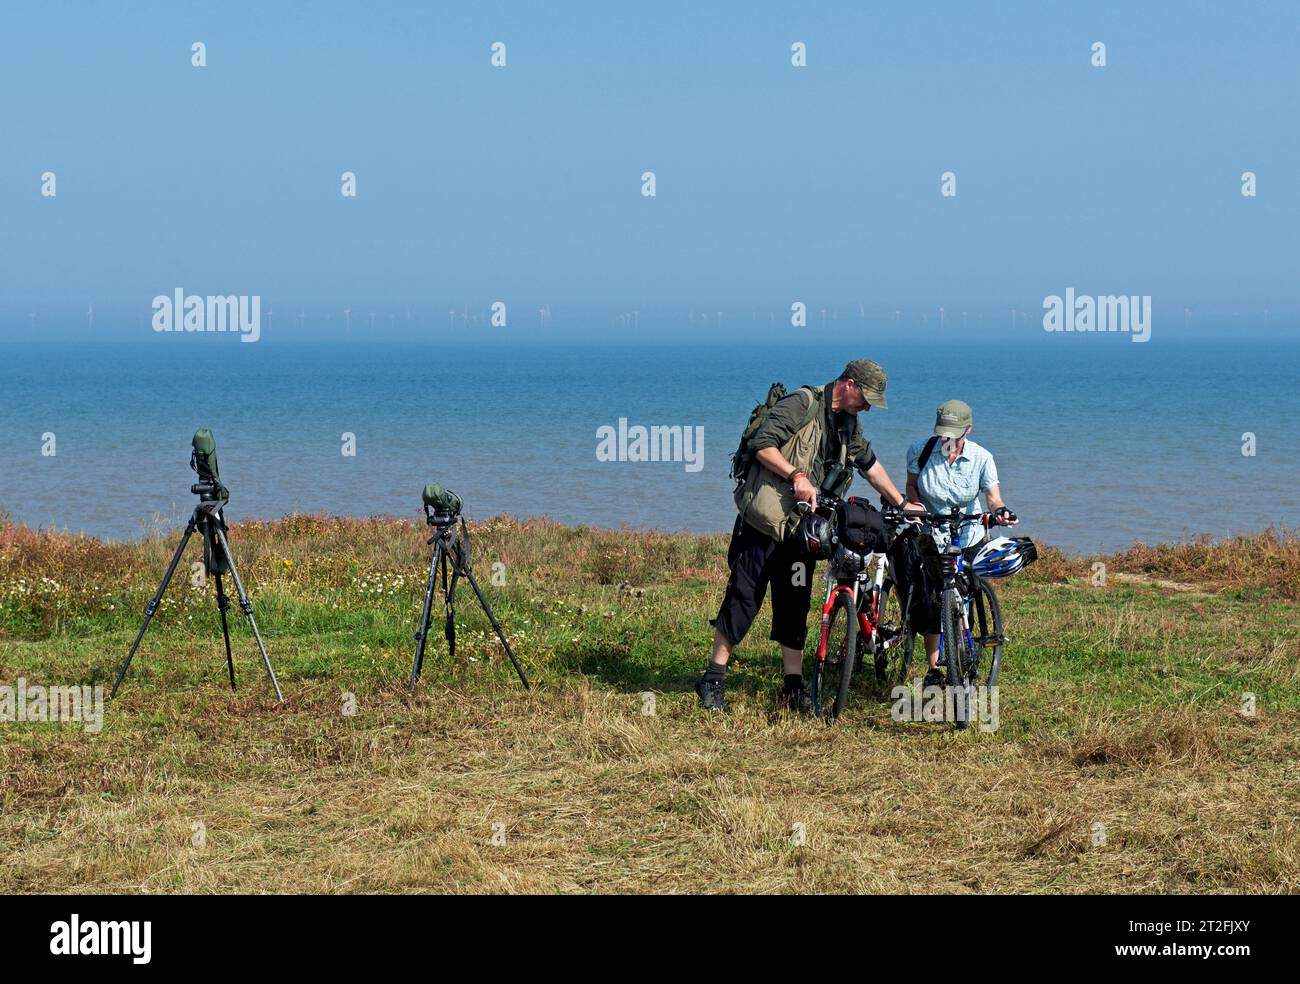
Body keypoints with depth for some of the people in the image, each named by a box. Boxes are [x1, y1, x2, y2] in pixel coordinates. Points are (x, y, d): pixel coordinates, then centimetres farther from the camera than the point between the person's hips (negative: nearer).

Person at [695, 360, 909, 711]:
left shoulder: (849, 425, 14)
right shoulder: (803, 403, -12)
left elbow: (870, 464, 28)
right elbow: (762, 443, -20)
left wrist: (901, 504, 28)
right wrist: (796, 475, -28)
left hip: (802, 526, 7)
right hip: (763, 522, -7)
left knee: (795, 604, 3)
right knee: (744, 596, -5)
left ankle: (793, 686, 6)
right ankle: (713, 680, 1)